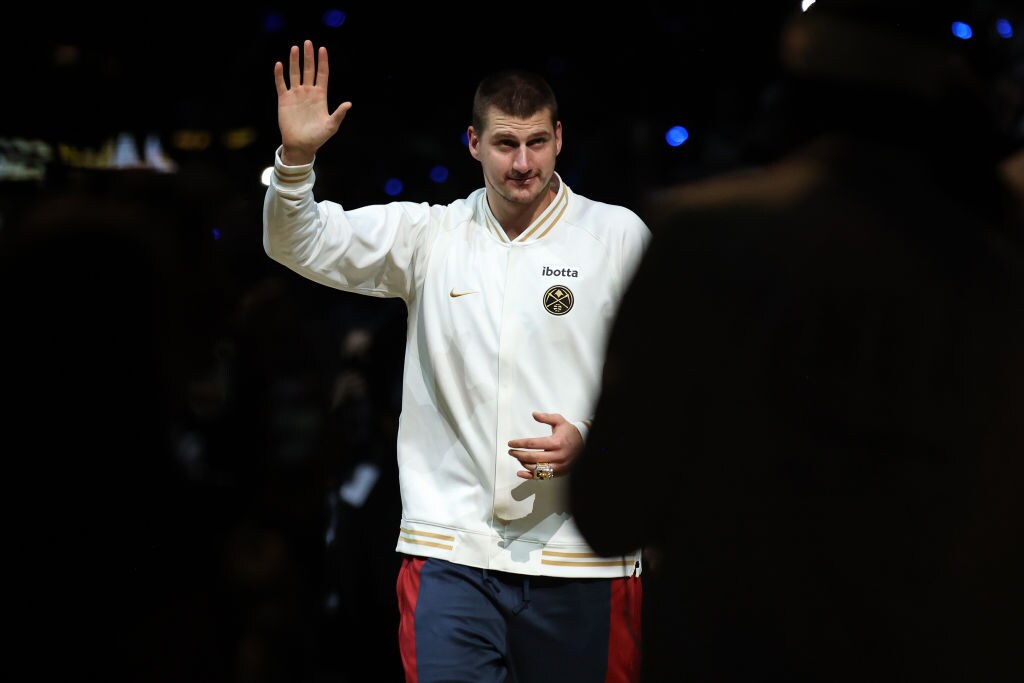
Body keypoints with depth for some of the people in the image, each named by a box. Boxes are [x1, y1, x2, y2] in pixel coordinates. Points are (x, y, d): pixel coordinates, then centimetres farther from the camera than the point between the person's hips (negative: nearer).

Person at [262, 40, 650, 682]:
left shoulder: (619, 236, 3)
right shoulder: (429, 235, 8)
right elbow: (301, 245, 3)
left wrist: (592, 439, -14)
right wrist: (296, 157, -15)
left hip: (581, 558, -1)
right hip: (453, 553, 1)